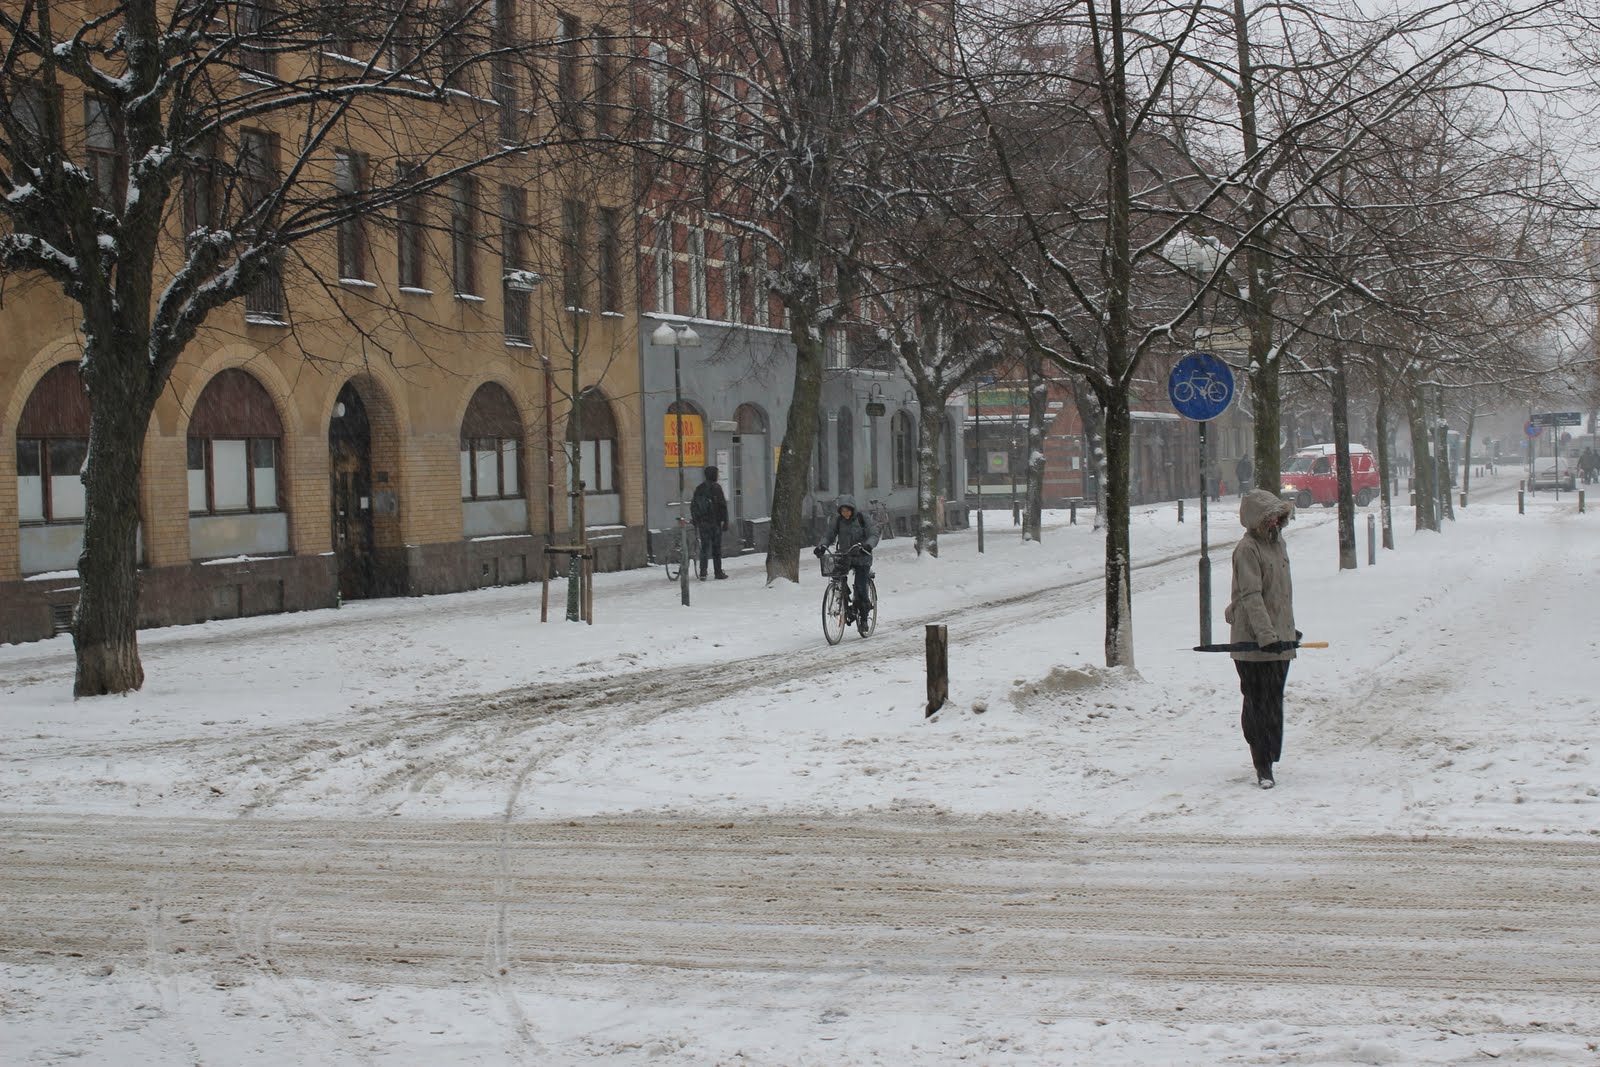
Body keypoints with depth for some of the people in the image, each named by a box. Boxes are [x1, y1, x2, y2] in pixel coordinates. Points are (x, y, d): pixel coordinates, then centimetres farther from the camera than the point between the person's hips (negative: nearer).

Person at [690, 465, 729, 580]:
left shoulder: (698, 489, 9)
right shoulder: (716, 488, -8)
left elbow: (693, 506, 13)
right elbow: (723, 506, -11)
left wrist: (695, 522, 20)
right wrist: (725, 521, -6)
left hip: (702, 523, 4)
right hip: (715, 522, -4)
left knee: (704, 547, 5)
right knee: (716, 547, 4)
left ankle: (703, 573, -3)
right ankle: (718, 572, 7)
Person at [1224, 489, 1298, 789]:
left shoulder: (1277, 542, 13)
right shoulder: (1247, 549, -14)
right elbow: (1251, 596, -21)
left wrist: (1289, 629, 28)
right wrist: (1266, 635, -28)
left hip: (1279, 639, 8)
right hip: (1253, 642, -8)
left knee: (1274, 701, 15)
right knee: (1259, 704, -3)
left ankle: (1268, 755, 28)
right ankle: (1263, 767, 1)